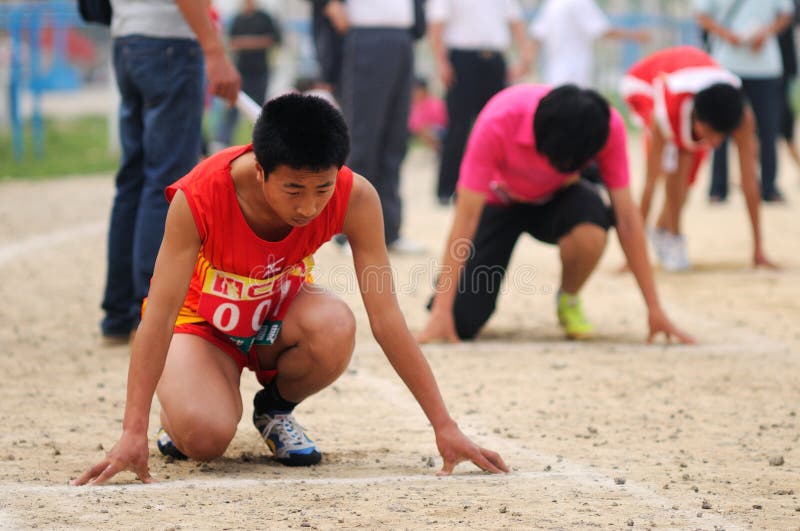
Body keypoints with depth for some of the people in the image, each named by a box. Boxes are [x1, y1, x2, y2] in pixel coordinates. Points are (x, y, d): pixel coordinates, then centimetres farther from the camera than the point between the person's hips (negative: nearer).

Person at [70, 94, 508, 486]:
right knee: (205, 438, -31)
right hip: (201, 319, -2)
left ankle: (275, 410, 0)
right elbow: (161, 314, -32)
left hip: (280, 315, 3)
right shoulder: (199, 198, -34)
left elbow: (386, 319, -23)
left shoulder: (355, 198, -28)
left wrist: (444, 425, -26)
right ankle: (179, 410, 9)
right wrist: (133, 433, -38)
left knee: (336, 328, -34)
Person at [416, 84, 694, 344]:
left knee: (590, 232, -36)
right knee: (463, 322, -19)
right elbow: (466, 218, -33)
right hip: (498, 201, -2)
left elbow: (626, 216, -22)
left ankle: (569, 301, -3)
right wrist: (441, 312, -35)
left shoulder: (607, 126, -29)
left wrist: (654, 308, -21)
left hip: (555, 198, 2)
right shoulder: (497, 123, -36)